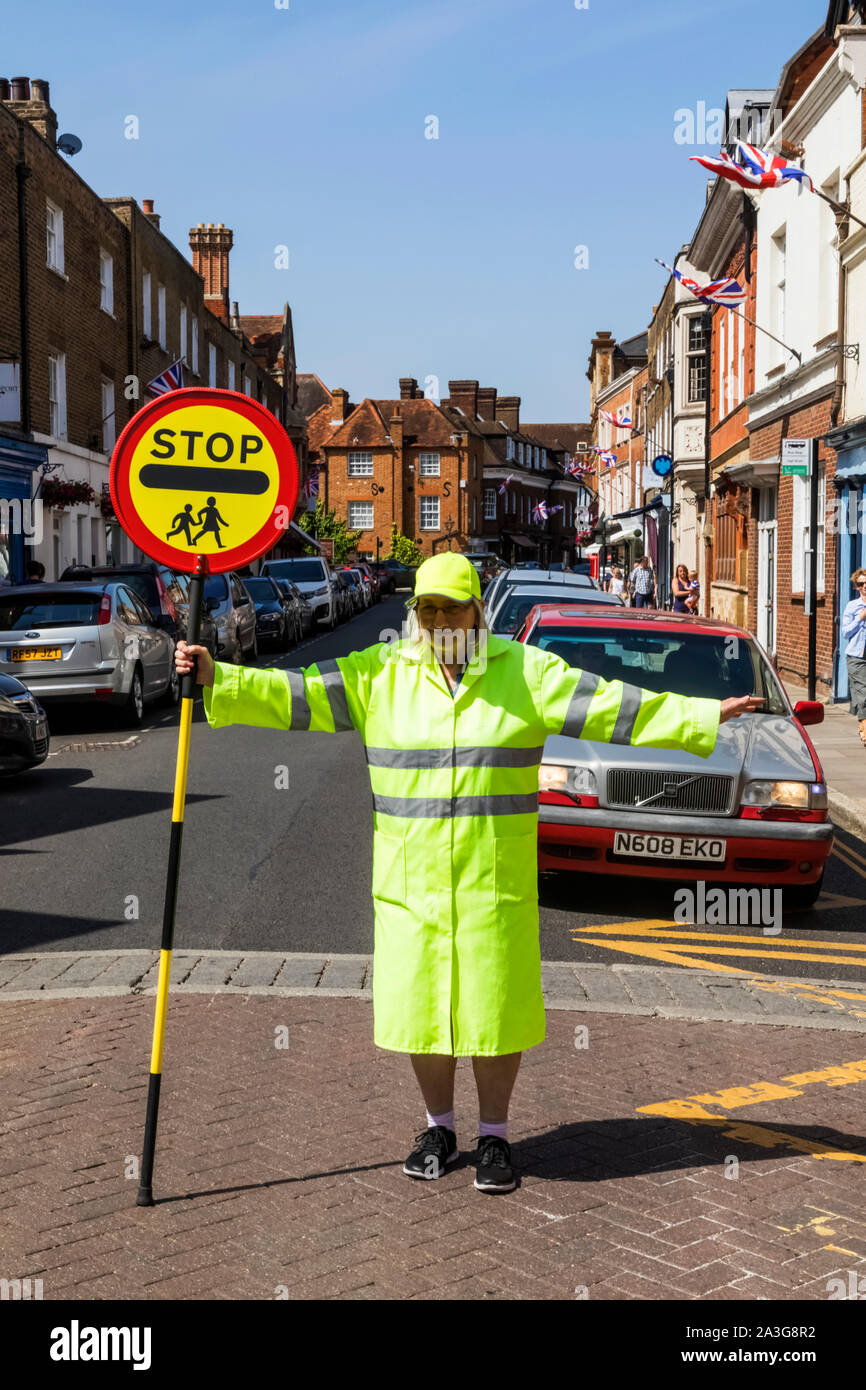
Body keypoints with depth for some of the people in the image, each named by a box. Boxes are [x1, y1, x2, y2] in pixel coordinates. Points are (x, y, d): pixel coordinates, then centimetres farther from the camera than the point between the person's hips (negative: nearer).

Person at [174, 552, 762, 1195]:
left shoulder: (525, 672, 0)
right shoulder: (379, 673, 3)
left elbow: (614, 708, -2)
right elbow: (293, 695, 0)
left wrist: (705, 716, -8)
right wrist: (216, 677, -11)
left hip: (496, 882, -1)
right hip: (407, 879, 2)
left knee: (495, 1008, 3)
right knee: (418, 1007, 7)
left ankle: (495, 1135, 22)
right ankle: (439, 1128, 28)